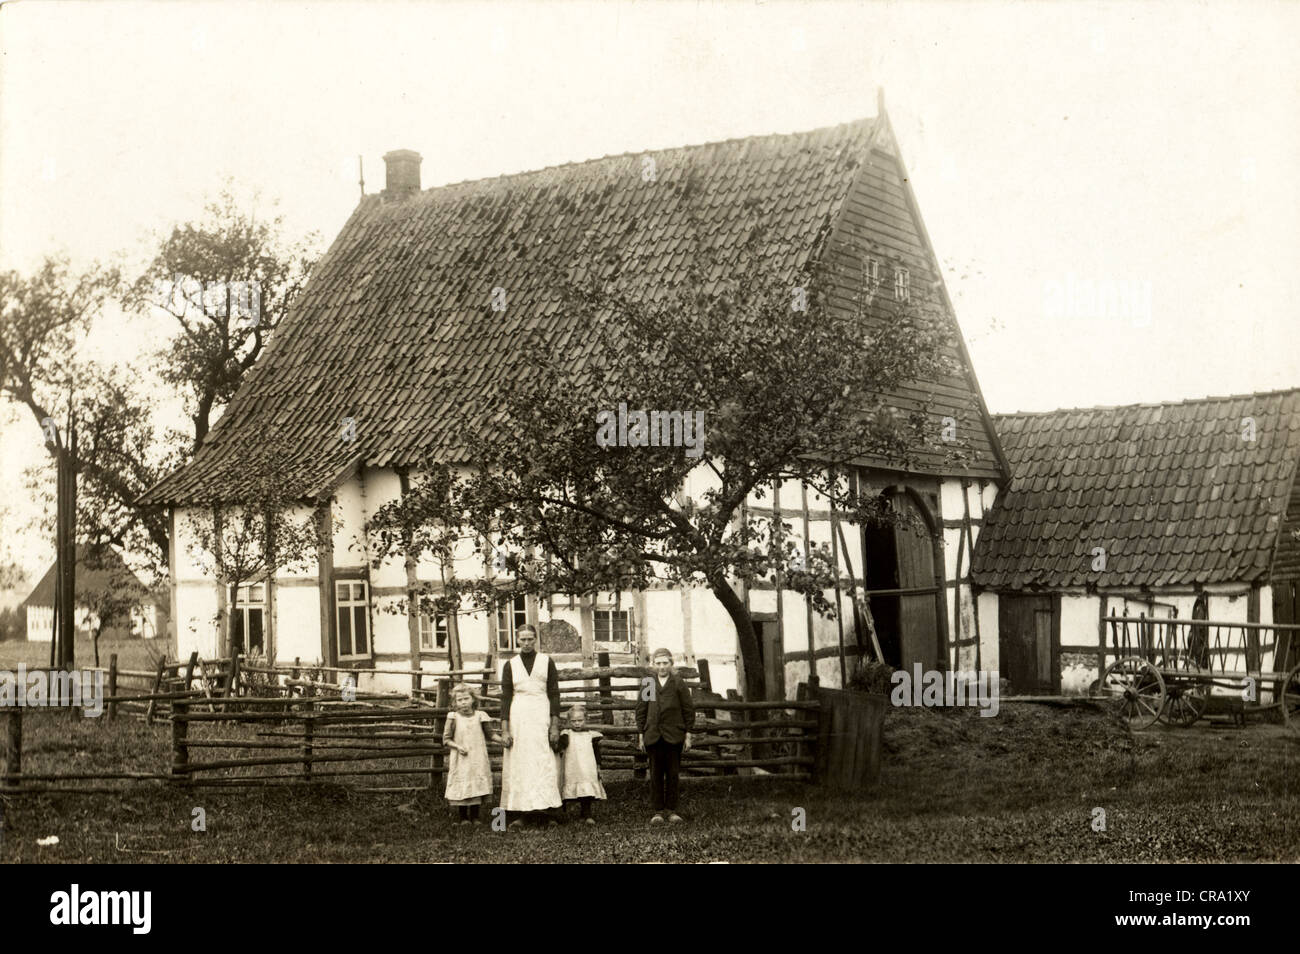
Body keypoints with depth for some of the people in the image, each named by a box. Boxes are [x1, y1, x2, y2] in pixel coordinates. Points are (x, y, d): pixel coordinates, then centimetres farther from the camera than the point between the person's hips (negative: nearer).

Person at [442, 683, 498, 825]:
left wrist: (502, 739, -4)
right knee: (461, 786, 0)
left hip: (478, 760, 2)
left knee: (477, 786, 3)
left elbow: (489, 734, 11)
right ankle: (463, 817, 13)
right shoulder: (453, 718, -3)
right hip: (460, 760, -2)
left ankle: (475, 816, 15)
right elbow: (446, 739, 0)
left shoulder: (480, 716, 2)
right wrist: (457, 746, -15)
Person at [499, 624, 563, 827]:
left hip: (542, 716, 0)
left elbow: (554, 694, 5)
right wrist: (505, 730, -2)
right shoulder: (510, 666, 9)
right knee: (518, 765, -3)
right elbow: (505, 698, 6)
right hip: (518, 718, 1)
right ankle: (519, 814, -4)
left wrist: (555, 726, -4)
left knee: (544, 764, -5)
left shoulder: (547, 662, 8)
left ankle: (544, 811, -5)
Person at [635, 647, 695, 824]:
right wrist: (641, 735, 4)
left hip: (674, 736, -1)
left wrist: (688, 735, -1)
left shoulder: (679, 683, 2)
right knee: (656, 775, 3)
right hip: (653, 735, 1)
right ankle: (657, 811, 8)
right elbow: (641, 709, 9)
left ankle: (672, 810, 11)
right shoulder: (647, 684, 7)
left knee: (673, 774, 3)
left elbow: (688, 709, 3)